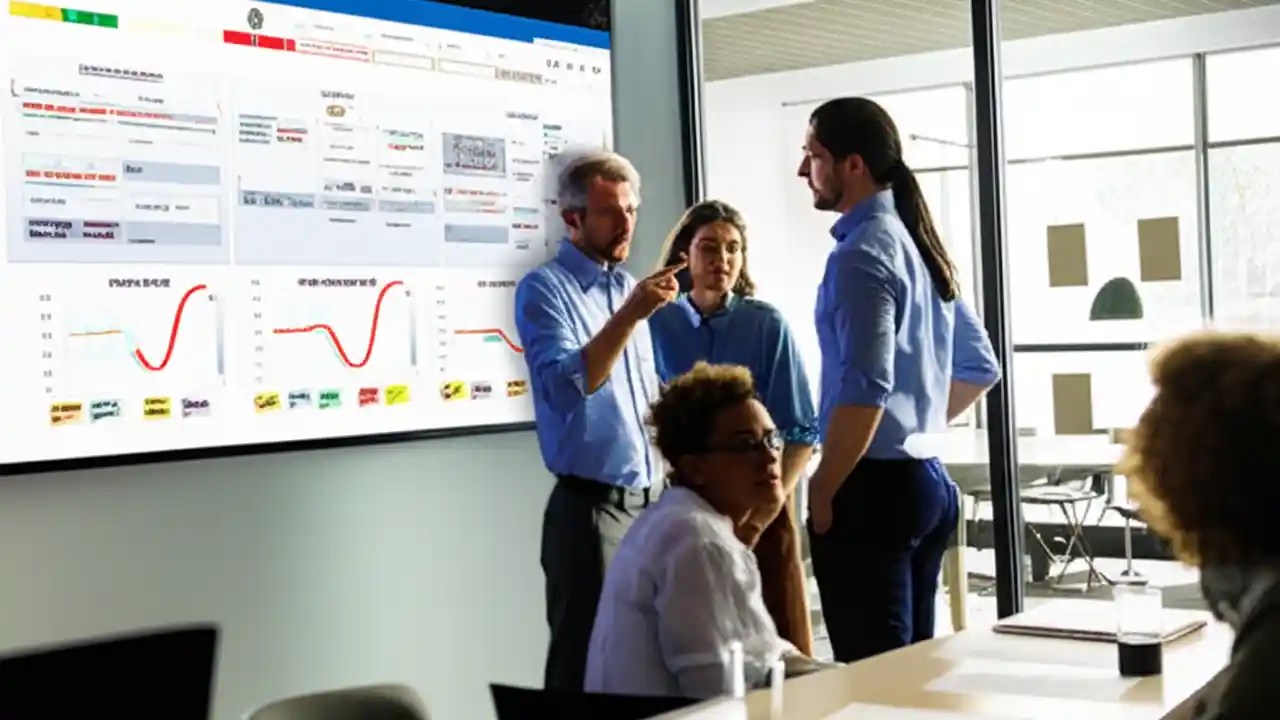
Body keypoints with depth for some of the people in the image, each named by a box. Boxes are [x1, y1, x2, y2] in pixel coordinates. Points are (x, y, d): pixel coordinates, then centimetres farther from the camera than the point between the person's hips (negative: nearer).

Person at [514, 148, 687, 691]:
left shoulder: (628, 286, 13)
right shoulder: (544, 289, -8)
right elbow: (566, 385, -23)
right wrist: (631, 314, -27)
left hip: (653, 501, 7)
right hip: (591, 506, -7)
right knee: (586, 665, -3)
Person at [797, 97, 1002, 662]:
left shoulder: (861, 253, -14)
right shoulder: (918, 244, 14)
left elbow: (865, 389, -22)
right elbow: (980, 367, 22)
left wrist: (821, 492, -15)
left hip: (874, 486, -9)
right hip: (927, 479, 10)